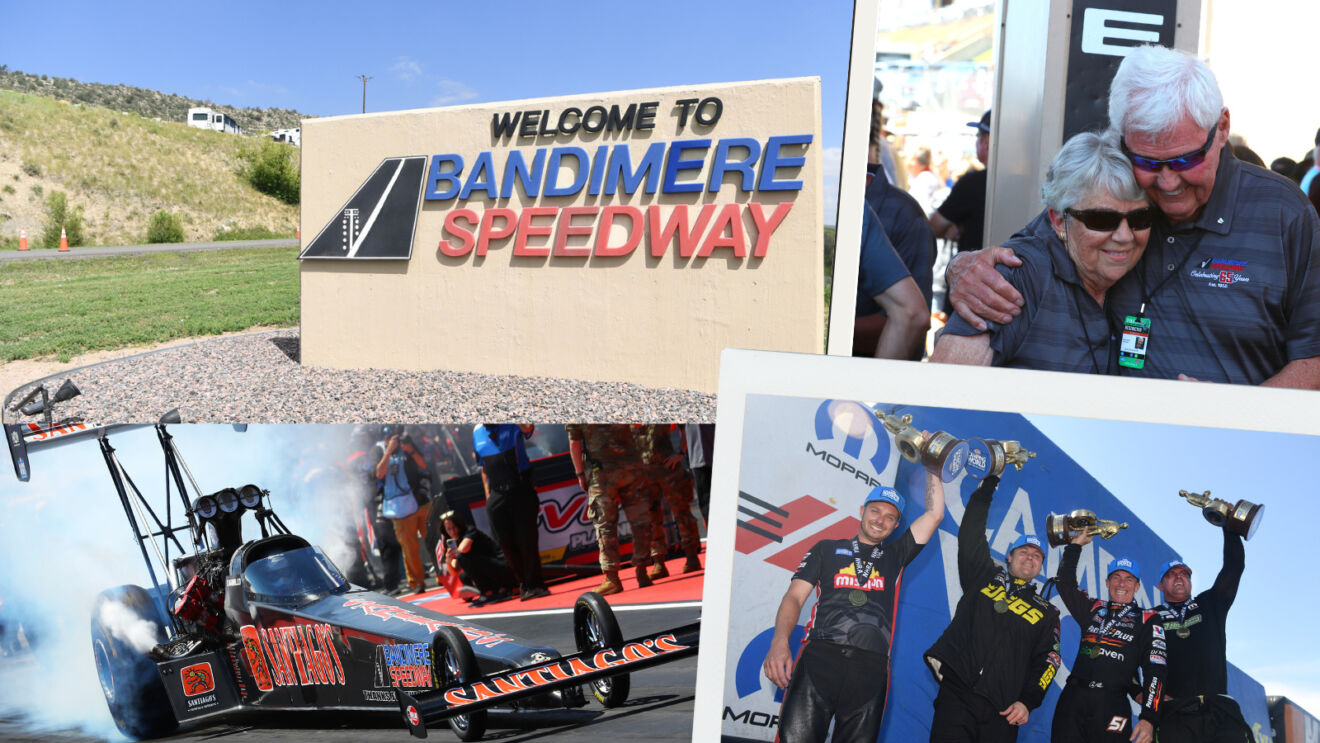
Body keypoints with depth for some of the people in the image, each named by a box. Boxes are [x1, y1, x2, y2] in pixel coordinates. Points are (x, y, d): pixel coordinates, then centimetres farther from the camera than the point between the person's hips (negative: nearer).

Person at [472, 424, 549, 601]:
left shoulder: (513, 424, 0)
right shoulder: (477, 432, 14)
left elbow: (527, 427, -25)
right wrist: (488, 496, 14)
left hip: (522, 492, -5)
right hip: (497, 497, 5)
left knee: (527, 541, -7)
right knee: (506, 544, 3)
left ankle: (534, 584, 2)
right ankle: (524, 582, 16)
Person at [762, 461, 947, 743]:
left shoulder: (895, 556, 24)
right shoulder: (827, 549, 19)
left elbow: (935, 513, 20)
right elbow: (794, 597, 8)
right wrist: (779, 641, -9)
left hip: (871, 667, 2)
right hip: (820, 656, -2)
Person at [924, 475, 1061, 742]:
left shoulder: (1046, 613, 17)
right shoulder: (984, 577, 16)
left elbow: (1047, 661, 10)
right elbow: (970, 536, 10)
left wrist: (1028, 702, -5)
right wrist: (989, 482, 13)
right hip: (957, 695, -1)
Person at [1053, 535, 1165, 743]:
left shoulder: (1148, 621, 9)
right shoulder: (1093, 609, 19)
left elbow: (1155, 671, 0)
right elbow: (1065, 583, 23)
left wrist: (1149, 719, -11)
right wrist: (1076, 544, 21)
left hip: (1111, 706, -3)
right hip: (1072, 700, 3)